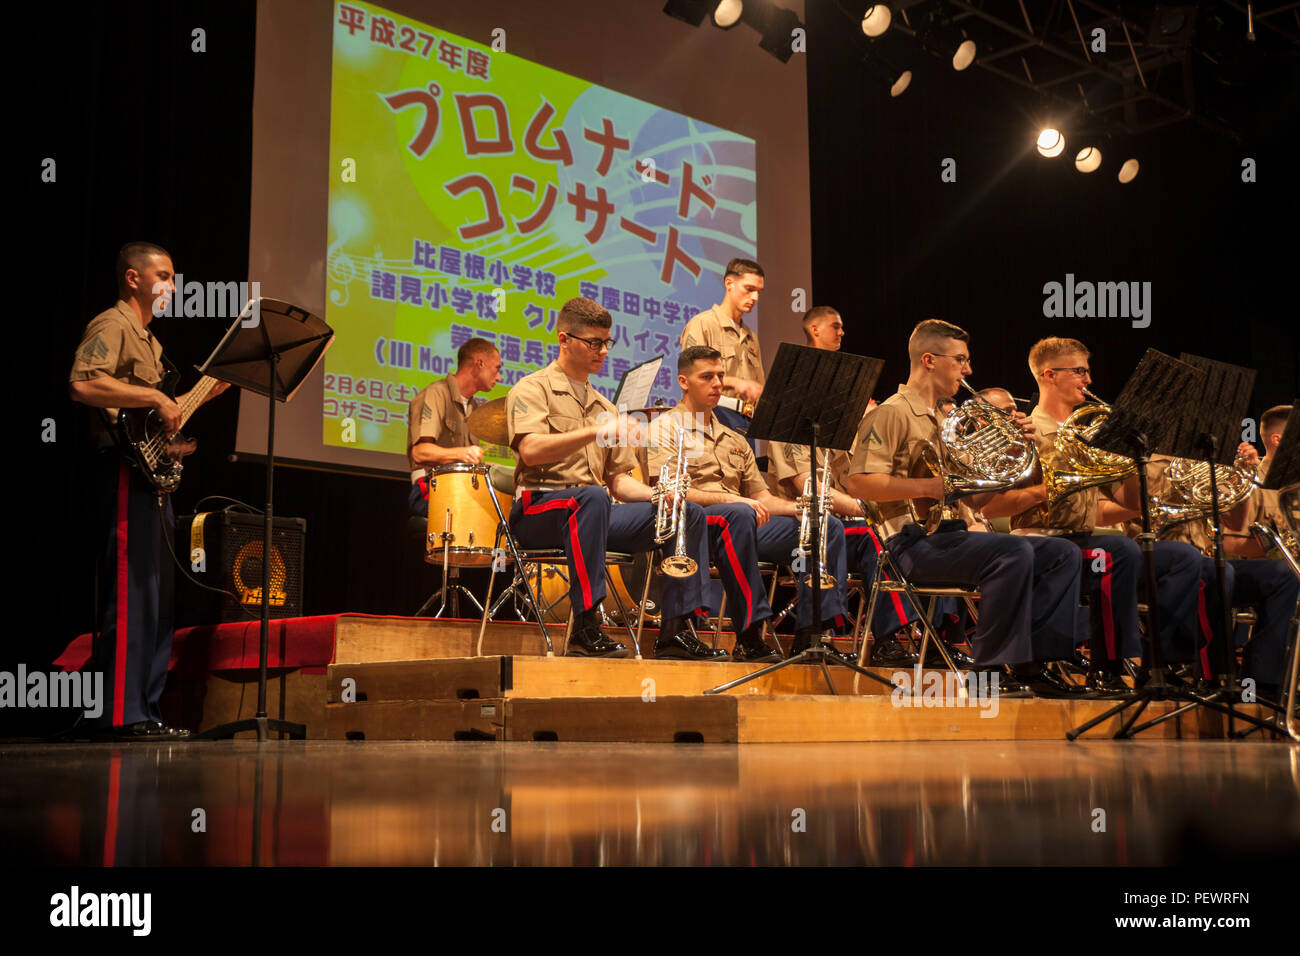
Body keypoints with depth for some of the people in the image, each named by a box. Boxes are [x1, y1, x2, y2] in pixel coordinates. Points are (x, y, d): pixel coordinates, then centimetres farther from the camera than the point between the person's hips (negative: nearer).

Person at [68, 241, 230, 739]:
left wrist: (207, 391, 18)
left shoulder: (148, 338, 25)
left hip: (153, 470, 10)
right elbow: (82, 384, -23)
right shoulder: (111, 326, -6)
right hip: (124, 469, -10)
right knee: (129, 590, -12)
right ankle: (121, 714, -10)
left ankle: (145, 709, 15)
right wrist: (155, 398, -21)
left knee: (158, 593, 10)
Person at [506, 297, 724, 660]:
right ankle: (586, 625, -38)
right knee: (592, 497, -40)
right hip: (540, 506, -7)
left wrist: (658, 495, -2)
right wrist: (596, 431, -25)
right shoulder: (532, 389, 3)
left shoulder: (604, 407, 24)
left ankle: (676, 630, -12)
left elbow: (618, 481, 19)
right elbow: (531, 451, -17)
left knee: (690, 513, -8)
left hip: (596, 510, 7)